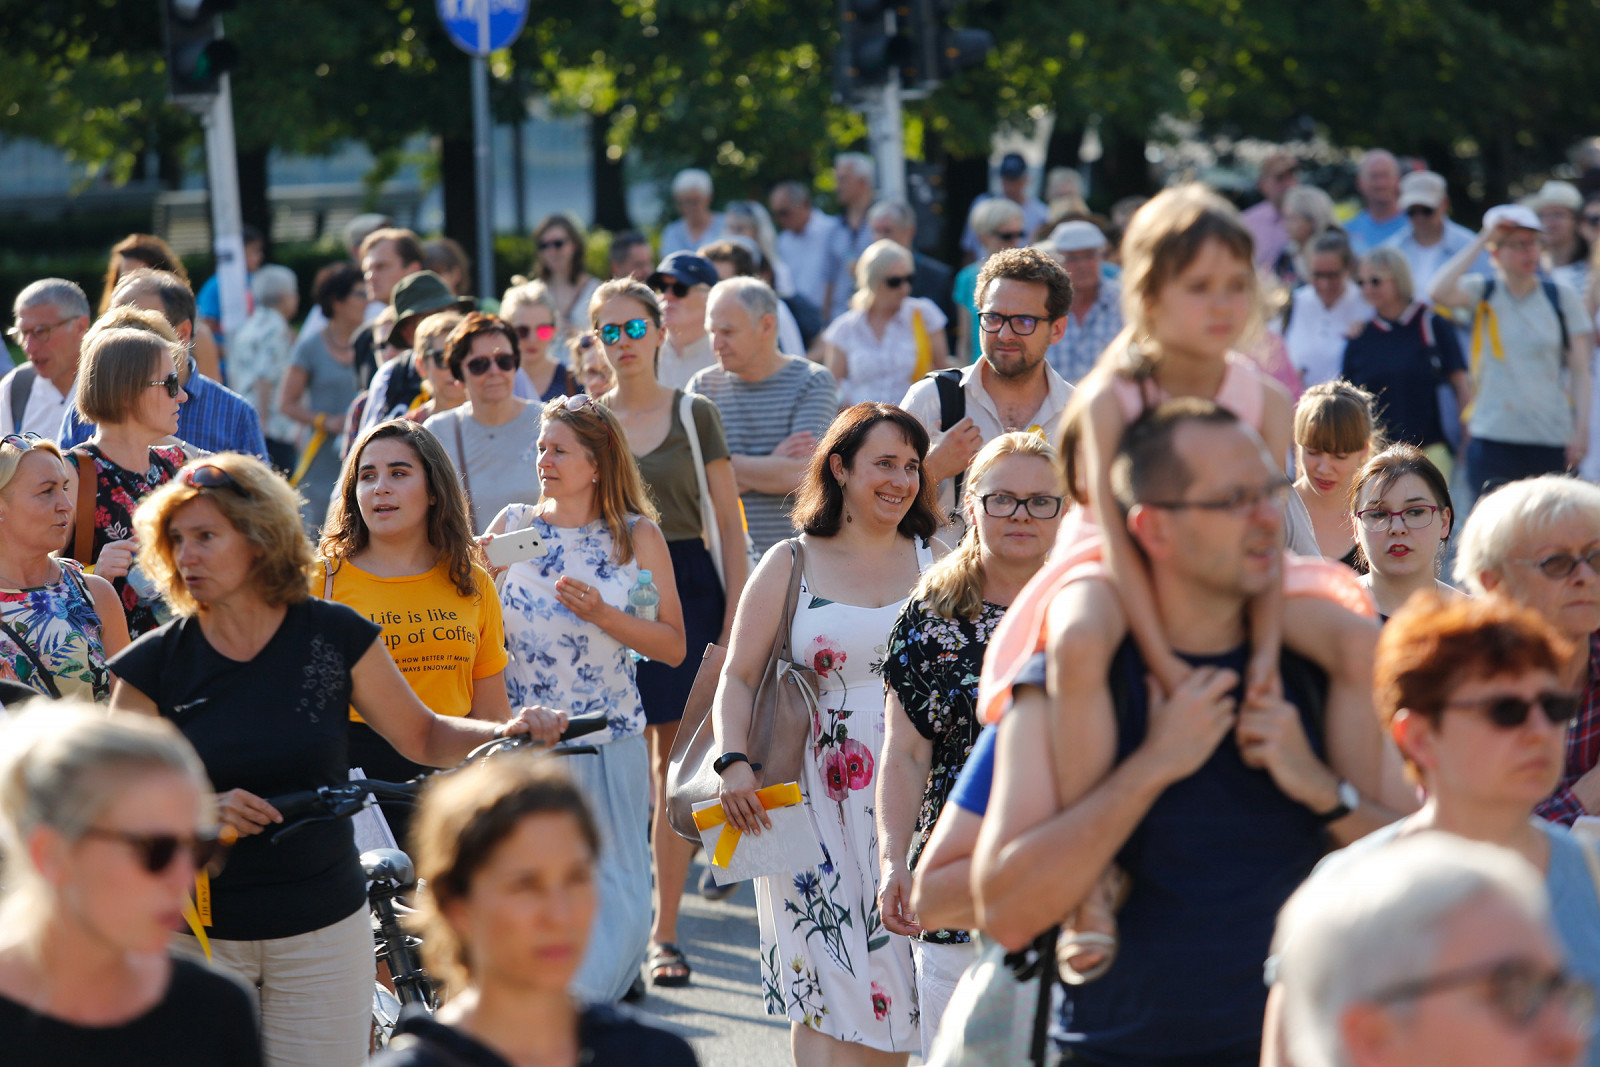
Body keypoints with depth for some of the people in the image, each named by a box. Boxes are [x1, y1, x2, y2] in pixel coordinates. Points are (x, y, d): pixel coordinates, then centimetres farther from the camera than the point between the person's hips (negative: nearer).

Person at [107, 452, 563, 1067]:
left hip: (321, 930, 1)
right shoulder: (154, 665, -4)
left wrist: (505, 732, -11)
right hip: (198, 933, 0)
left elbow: (424, 737, 8)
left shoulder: (333, 637, -2)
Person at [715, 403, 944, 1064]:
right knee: (829, 985, -8)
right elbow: (738, 676, 3)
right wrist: (733, 762, -13)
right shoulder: (790, 566, 6)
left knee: (890, 978, 1)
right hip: (817, 798, -2)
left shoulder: (933, 564, 10)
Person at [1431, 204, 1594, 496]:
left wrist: (1581, 428, -4)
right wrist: (1482, 240, -13)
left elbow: (1580, 371, 6)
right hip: (1493, 437, -1)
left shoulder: (1562, 296, 6)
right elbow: (1440, 291, -18)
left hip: (1553, 440, 1)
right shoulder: (1483, 291, 5)